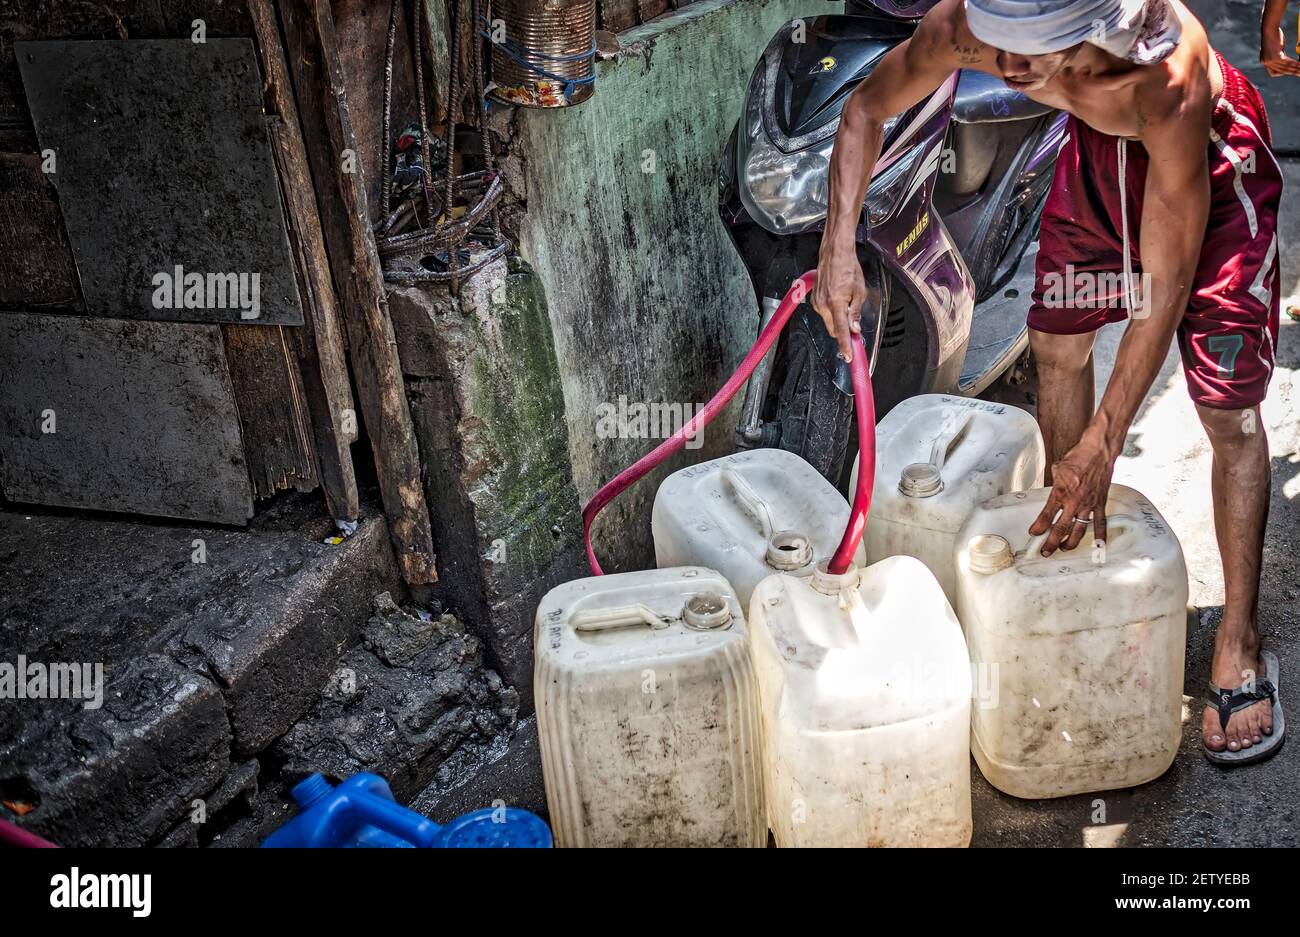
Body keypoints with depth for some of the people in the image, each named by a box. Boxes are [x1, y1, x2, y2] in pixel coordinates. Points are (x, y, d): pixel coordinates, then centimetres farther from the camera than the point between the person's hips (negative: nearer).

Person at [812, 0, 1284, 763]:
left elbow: (1167, 288, -37)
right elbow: (868, 108, -12)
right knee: (1058, 346, 12)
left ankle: (1240, 647, 3)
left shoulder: (1169, 85, -45)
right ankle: (1065, 538, 34)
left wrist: (1101, 449, -35)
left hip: (1209, 162, -5)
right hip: (1098, 151, 5)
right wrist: (839, 248, -25)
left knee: (1228, 408, -8)